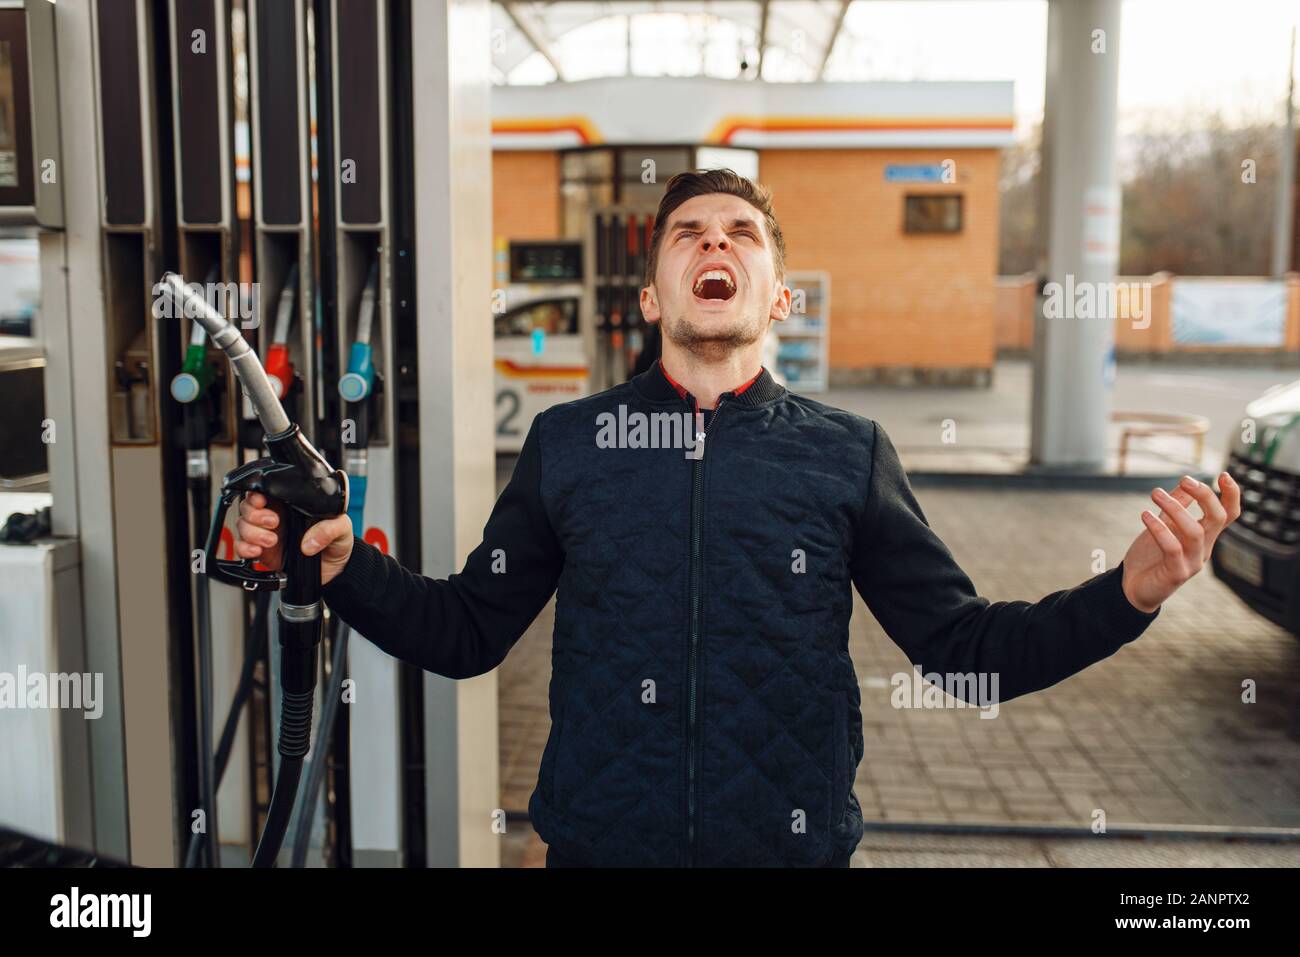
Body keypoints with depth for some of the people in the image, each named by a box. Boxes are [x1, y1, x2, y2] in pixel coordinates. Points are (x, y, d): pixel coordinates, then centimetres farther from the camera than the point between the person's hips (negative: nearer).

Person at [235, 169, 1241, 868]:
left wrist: (1133, 589, -13)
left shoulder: (849, 453, -2)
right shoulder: (566, 443, 0)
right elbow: (466, 631, 5)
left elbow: (967, 647, 1)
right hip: (597, 840, 1)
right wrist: (340, 561, -10)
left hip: (795, 843, 0)